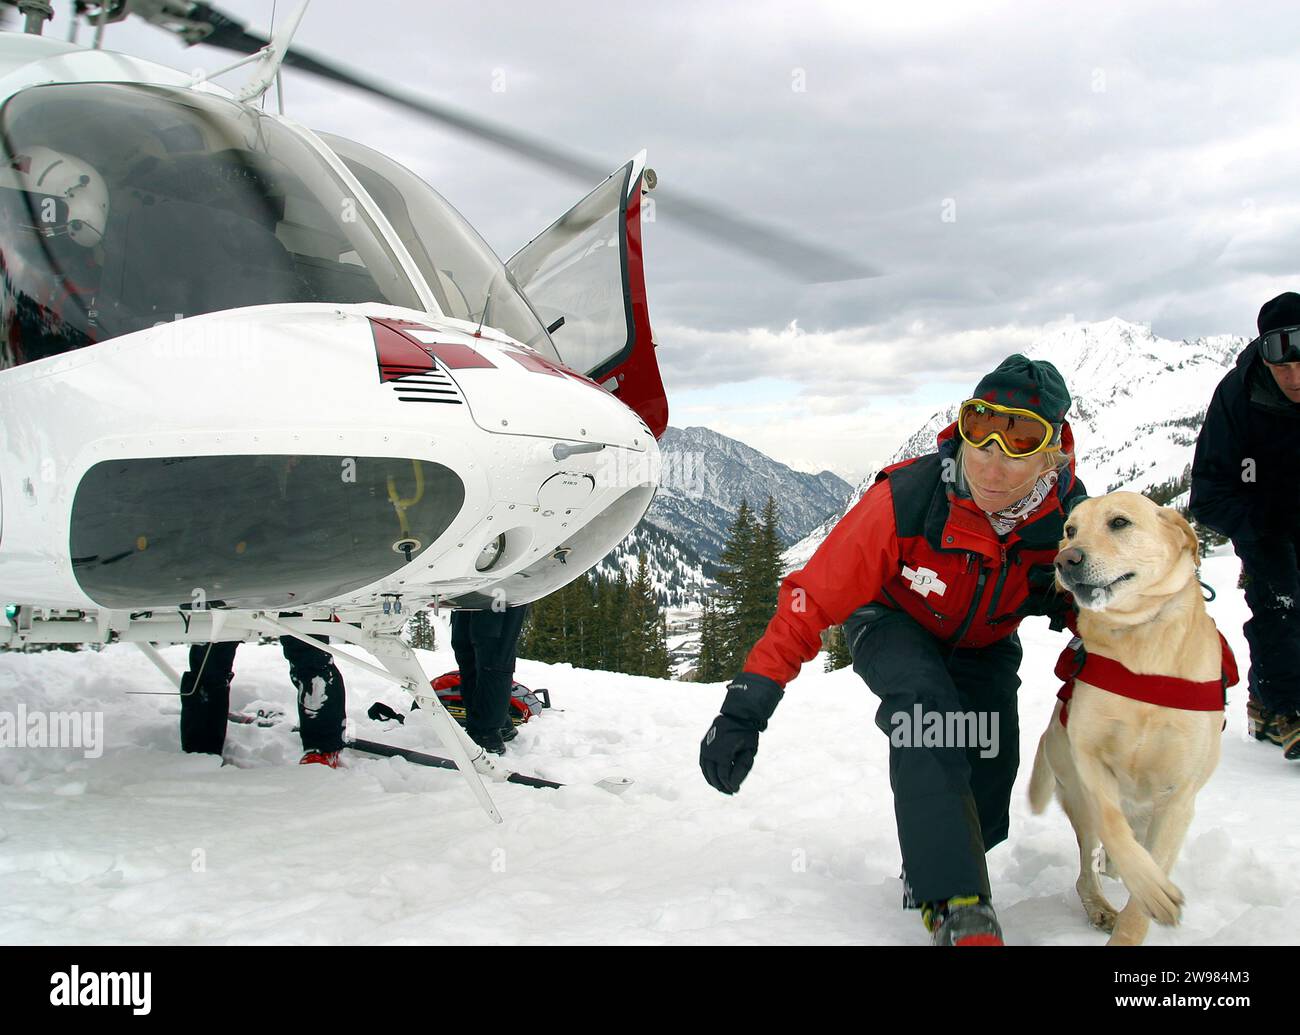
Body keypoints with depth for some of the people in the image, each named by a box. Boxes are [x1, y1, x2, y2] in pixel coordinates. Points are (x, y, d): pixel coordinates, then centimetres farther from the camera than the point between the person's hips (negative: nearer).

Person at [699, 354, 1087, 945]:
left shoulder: (1069, 513, -26)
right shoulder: (905, 499, -36)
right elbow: (814, 597, -33)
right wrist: (746, 708, -38)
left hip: (984, 641, 3)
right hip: (893, 622, -3)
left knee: (991, 769, -16)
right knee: (927, 708, -34)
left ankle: (933, 871, 16)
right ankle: (956, 912, -33)